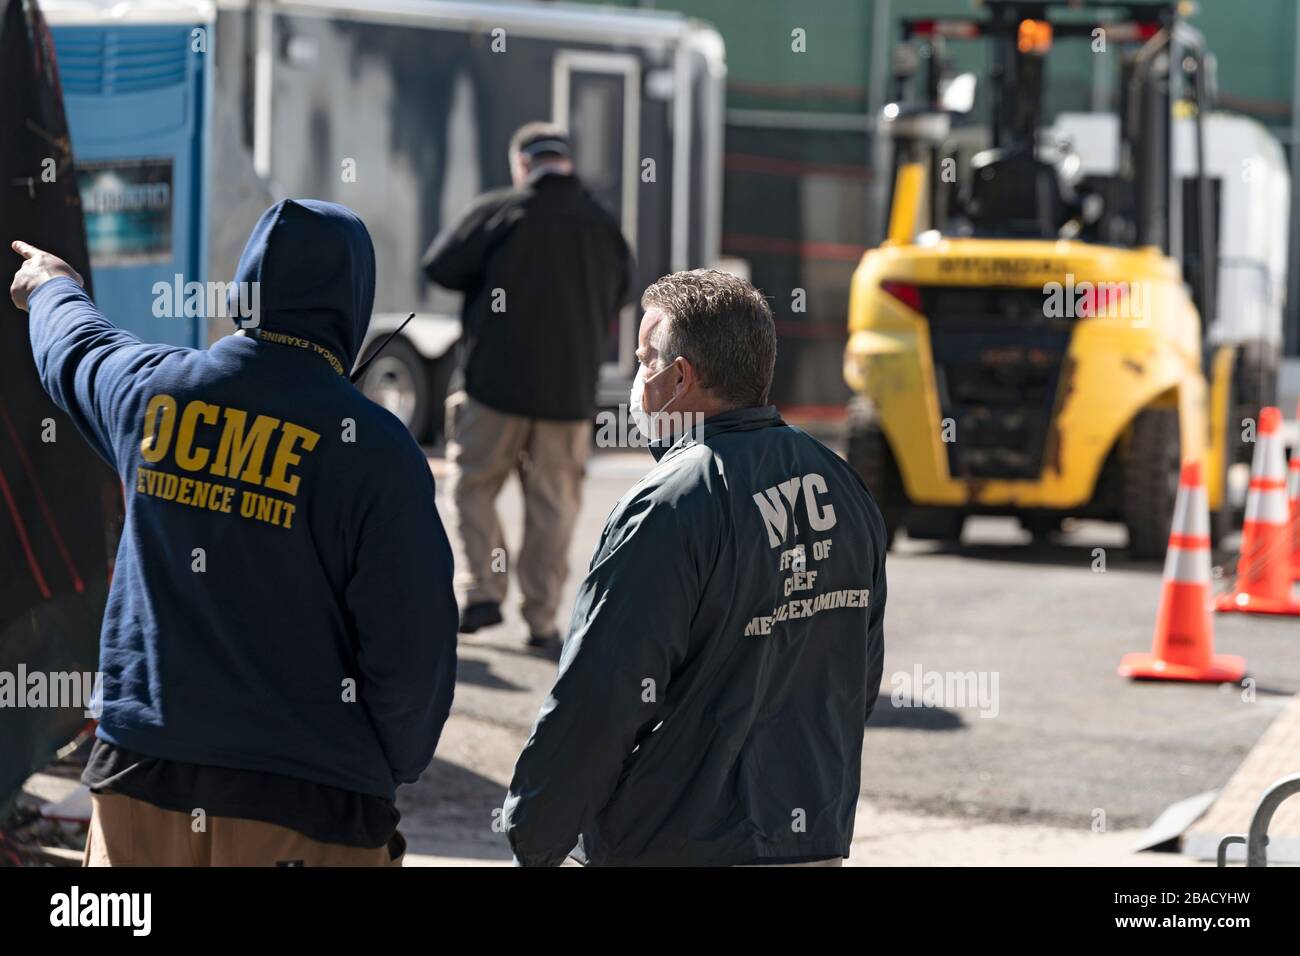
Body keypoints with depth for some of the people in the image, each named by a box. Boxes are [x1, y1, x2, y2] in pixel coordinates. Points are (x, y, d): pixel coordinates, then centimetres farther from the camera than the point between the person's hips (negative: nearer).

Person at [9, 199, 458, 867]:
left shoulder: (152, 391, 1)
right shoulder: (373, 449, -13)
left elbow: (75, 351, 27)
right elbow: (412, 646, -13)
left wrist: (54, 290, 51)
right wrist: (392, 769, 6)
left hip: (142, 785, 4)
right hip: (309, 810, -4)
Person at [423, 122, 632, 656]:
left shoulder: (500, 212, -8)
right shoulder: (604, 226, 5)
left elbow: (440, 267, -5)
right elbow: (616, 297, 16)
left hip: (499, 378, -3)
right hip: (571, 387, 3)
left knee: (474, 483, 13)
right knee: (552, 502, 8)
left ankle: (483, 590, 2)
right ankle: (542, 620, 8)